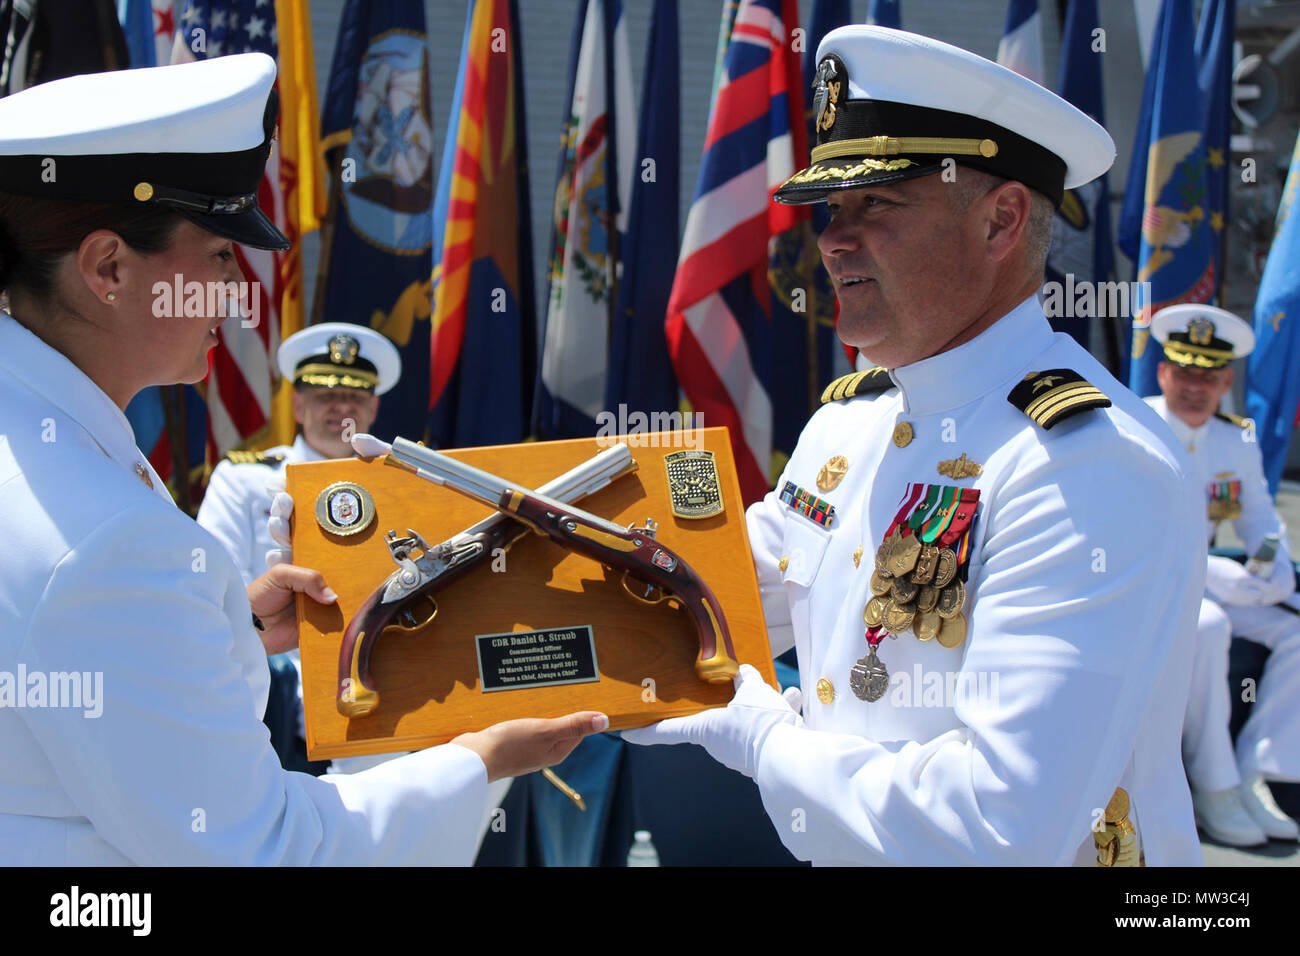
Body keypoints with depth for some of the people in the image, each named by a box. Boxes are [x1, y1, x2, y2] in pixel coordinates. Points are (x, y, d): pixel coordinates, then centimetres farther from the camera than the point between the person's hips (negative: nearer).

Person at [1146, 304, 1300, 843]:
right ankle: (1212, 789, -22)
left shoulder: (1239, 442, 6)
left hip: (1203, 582, 7)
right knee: (1208, 626, -34)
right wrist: (1217, 575, -28)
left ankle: (1252, 778, -9)